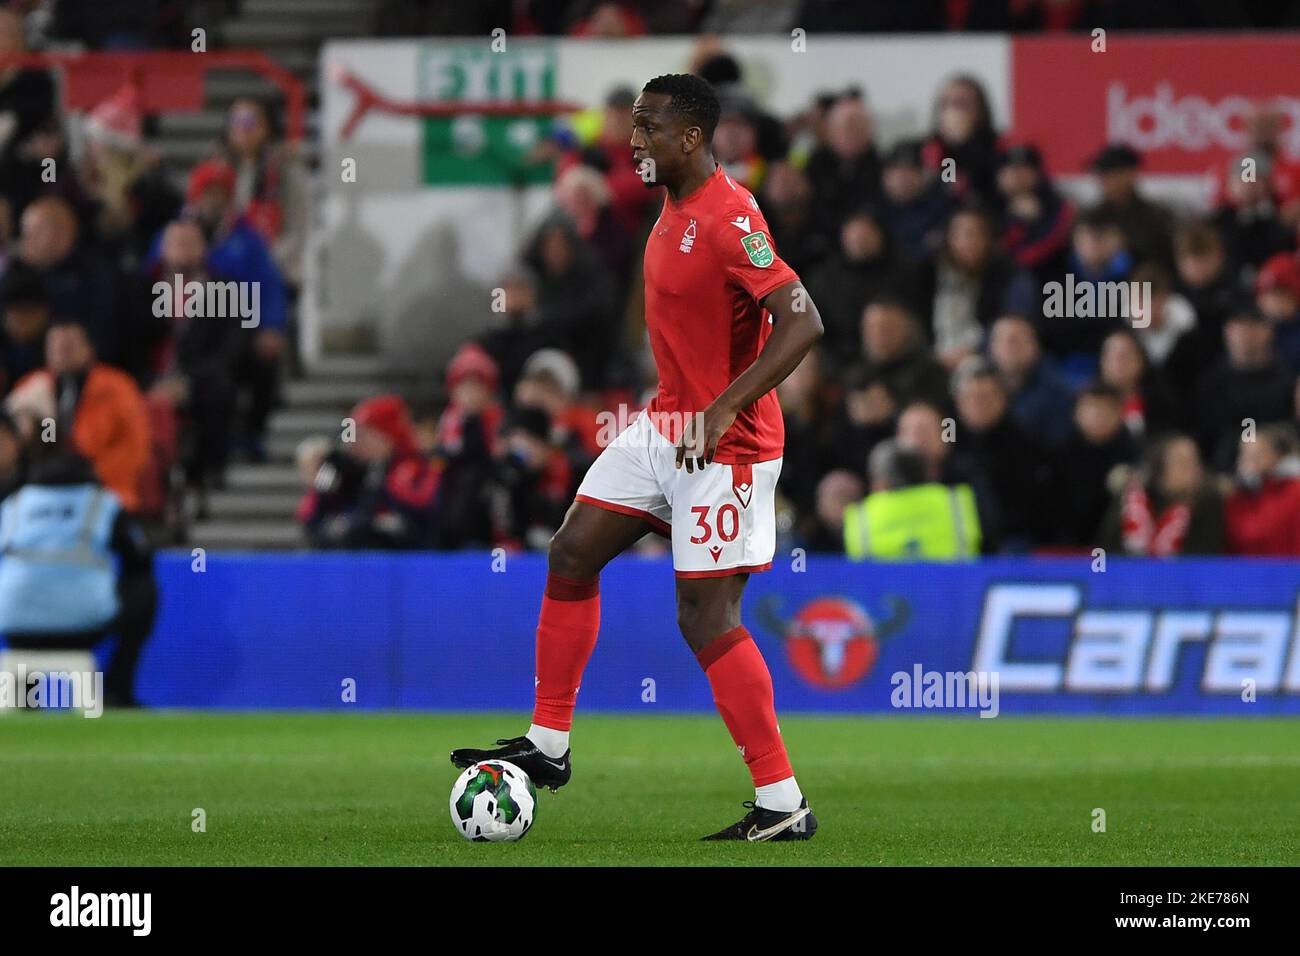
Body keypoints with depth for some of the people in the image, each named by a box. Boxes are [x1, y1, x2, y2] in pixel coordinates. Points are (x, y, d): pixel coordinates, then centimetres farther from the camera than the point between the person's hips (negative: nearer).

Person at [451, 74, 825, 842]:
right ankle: (550, 746, 20)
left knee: (706, 620, -10)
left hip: (726, 447, -10)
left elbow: (803, 322, -28)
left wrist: (724, 408, -31)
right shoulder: (676, 210, 9)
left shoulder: (729, 218, -21)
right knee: (571, 556, 10)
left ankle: (784, 807, -5)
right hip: (665, 429, 10)